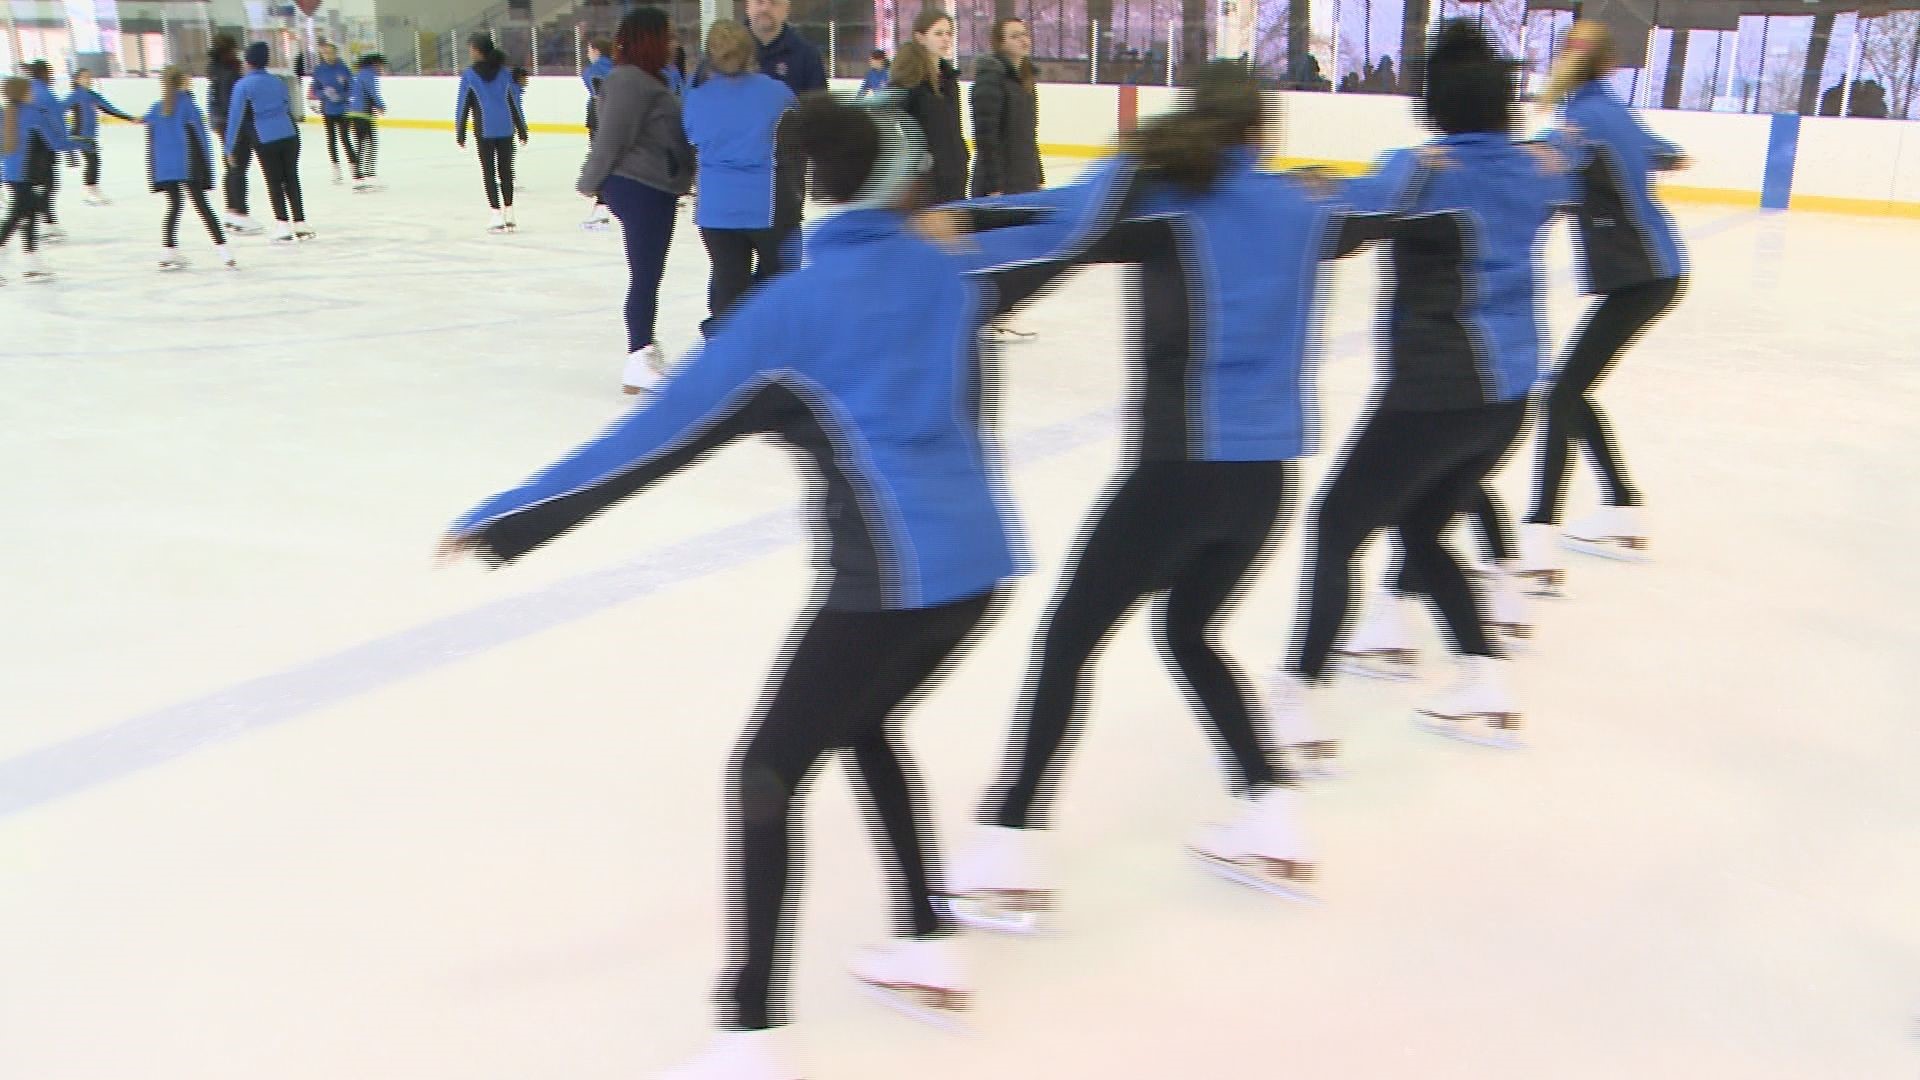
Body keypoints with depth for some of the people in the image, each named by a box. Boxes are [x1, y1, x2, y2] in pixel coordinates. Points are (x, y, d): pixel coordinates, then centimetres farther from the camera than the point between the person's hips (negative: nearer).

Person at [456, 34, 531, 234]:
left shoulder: (469, 75, -5)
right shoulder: (504, 72, 3)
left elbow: (462, 106, -4)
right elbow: (515, 102, 6)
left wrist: (460, 134, 3)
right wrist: (522, 130, 12)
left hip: (484, 130, -3)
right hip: (506, 128, 3)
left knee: (488, 172, 4)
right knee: (505, 170, 11)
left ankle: (498, 216, -2)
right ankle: (509, 216, 13)